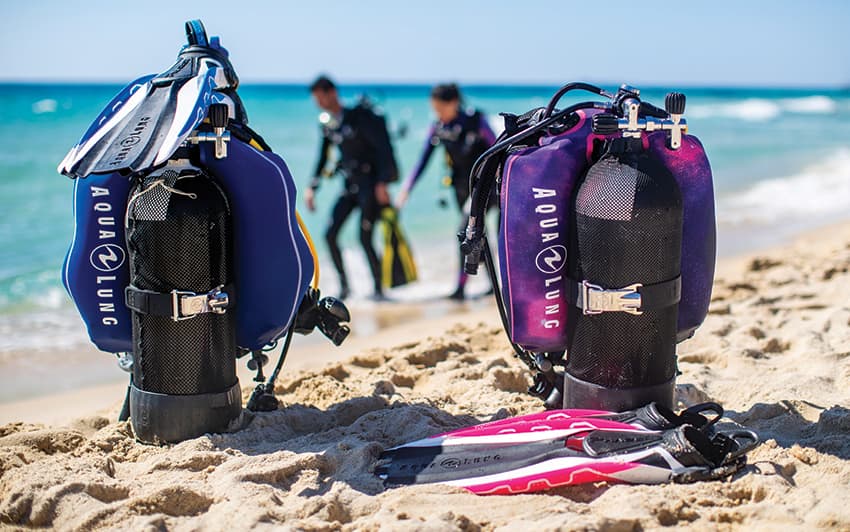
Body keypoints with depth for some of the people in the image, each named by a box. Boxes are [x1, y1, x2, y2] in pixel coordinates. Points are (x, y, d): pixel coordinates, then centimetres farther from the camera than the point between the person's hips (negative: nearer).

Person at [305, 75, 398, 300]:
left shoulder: (359, 117, -14)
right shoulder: (326, 124, 7)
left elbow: (383, 147, -17)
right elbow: (323, 158, 17)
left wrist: (382, 183, -23)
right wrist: (312, 187, 11)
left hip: (371, 182, -7)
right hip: (350, 184, 7)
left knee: (365, 237, -12)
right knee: (330, 234, -2)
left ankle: (378, 288, 2)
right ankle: (344, 284, 11)